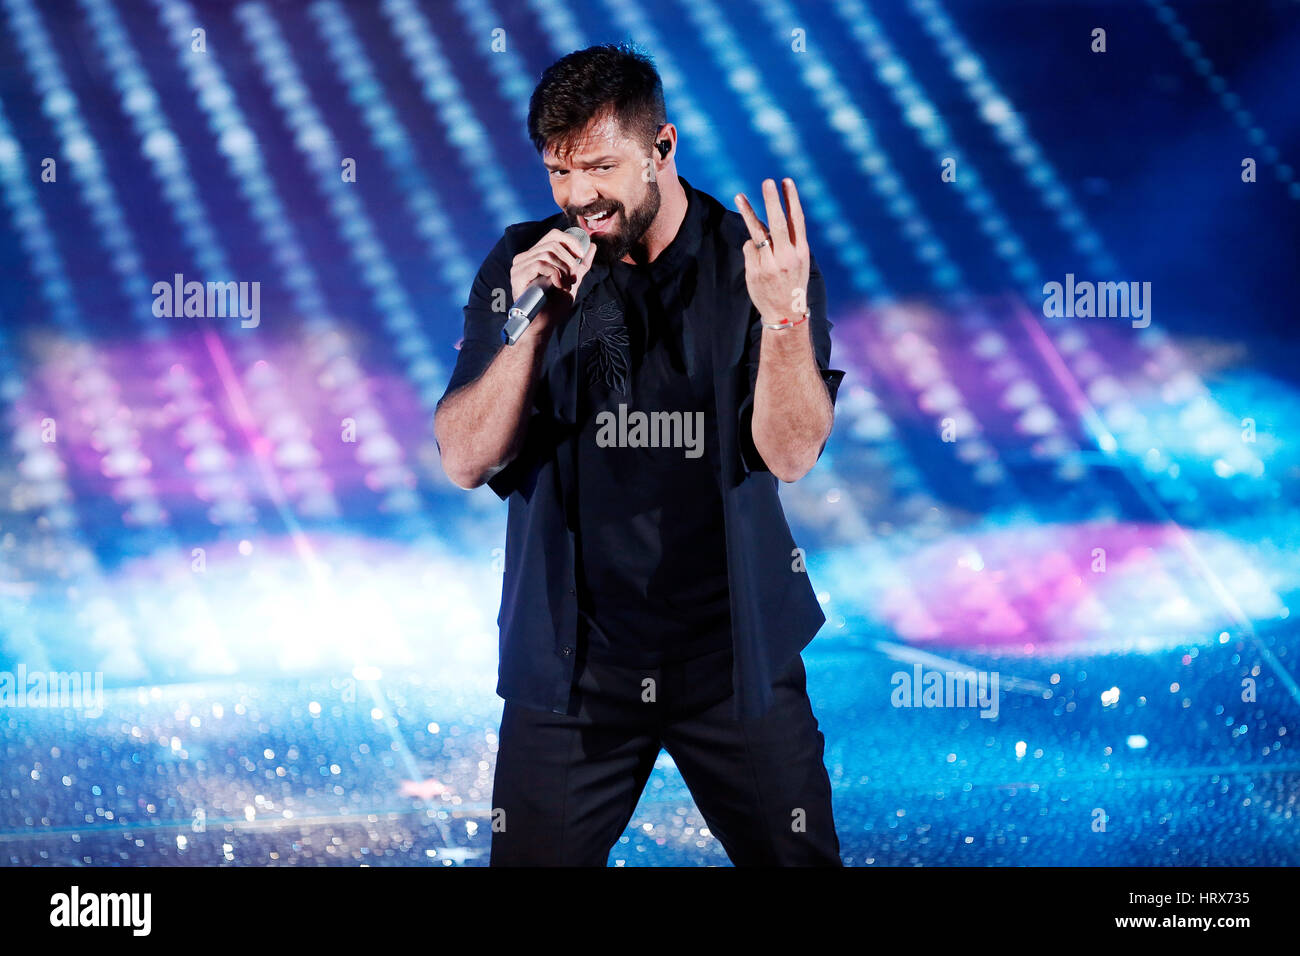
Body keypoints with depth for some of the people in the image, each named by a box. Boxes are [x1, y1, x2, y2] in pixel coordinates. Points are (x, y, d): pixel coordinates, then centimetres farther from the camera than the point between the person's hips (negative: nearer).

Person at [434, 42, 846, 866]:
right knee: (534, 857, 4)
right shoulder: (523, 264, 0)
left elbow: (792, 454, -13)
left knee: (798, 858, 6)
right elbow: (466, 460, -6)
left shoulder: (756, 258, -4)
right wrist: (532, 325, -19)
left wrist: (785, 312, -28)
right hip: (572, 658, 1)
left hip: (735, 651, -1)